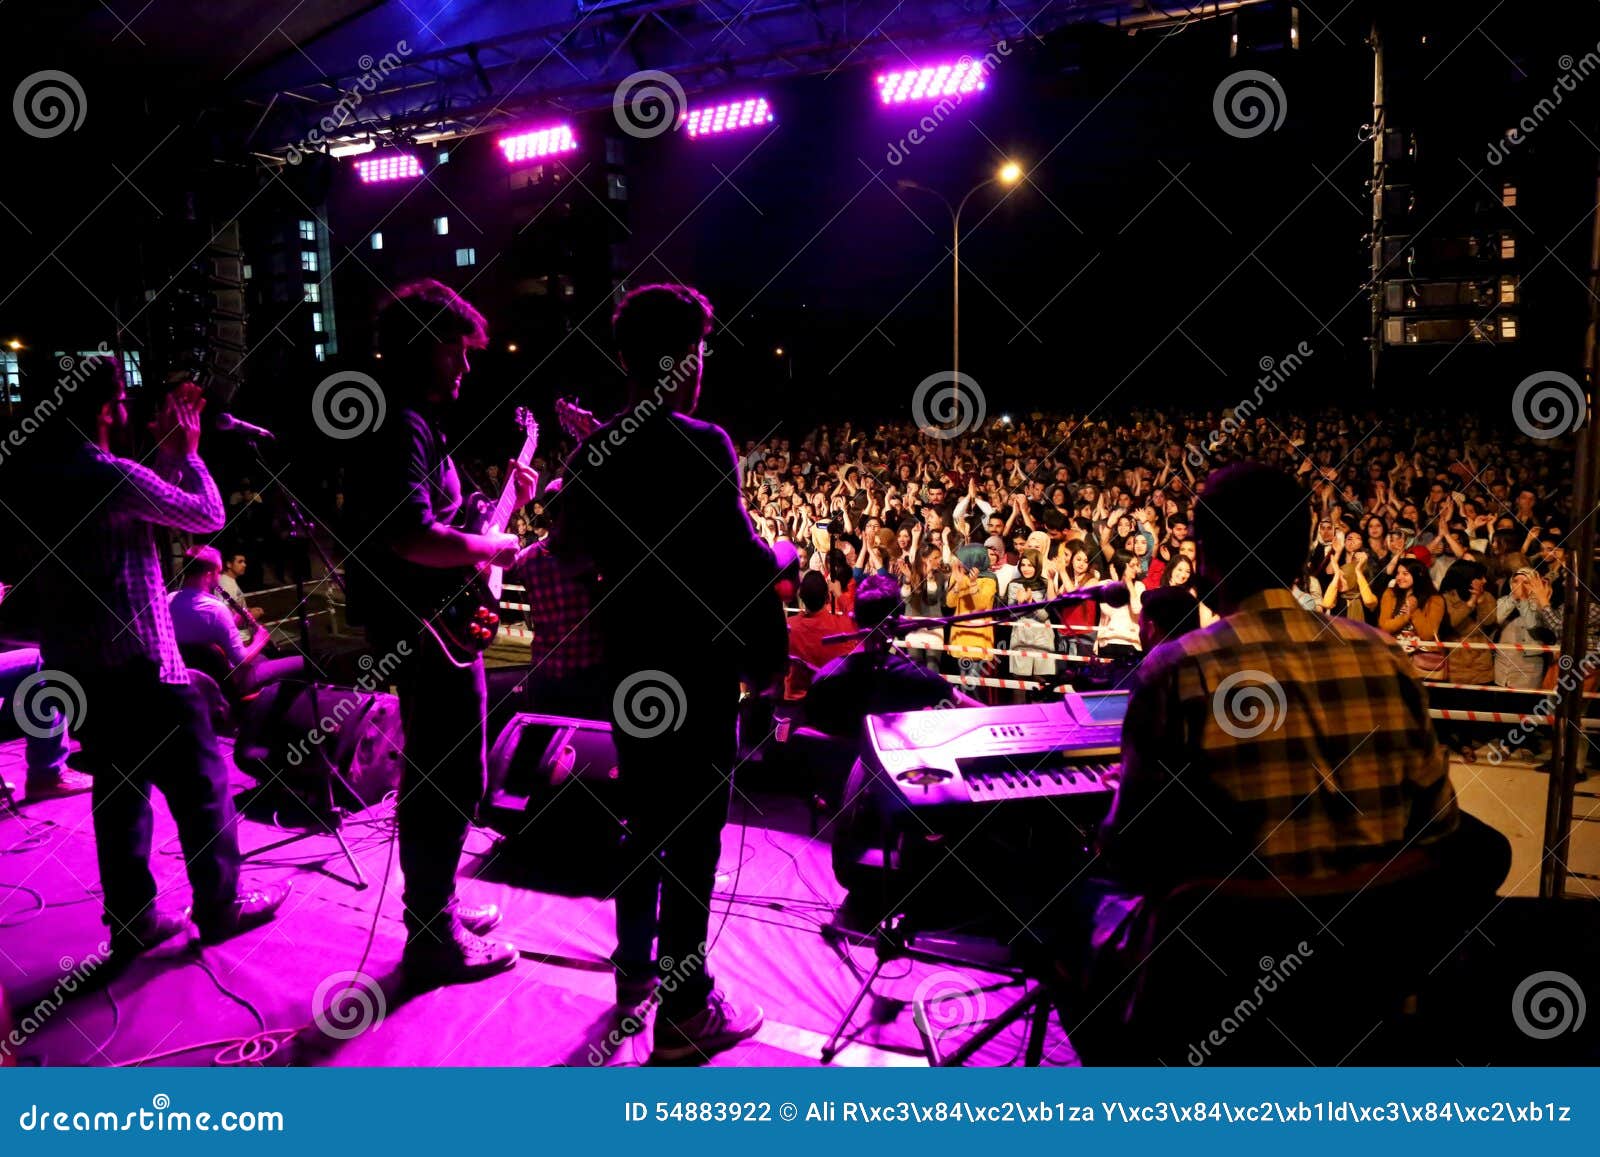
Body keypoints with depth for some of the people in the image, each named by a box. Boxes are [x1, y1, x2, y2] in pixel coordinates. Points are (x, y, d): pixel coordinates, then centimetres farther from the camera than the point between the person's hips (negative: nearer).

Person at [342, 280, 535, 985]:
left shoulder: (415, 422, 16)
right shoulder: (403, 426, -17)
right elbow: (411, 538, -30)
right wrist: (493, 550, -18)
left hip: (425, 624, 11)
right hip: (430, 628, -11)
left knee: (433, 773, 19)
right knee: (454, 779, -3)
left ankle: (435, 908, 34)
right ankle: (433, 940, 8)